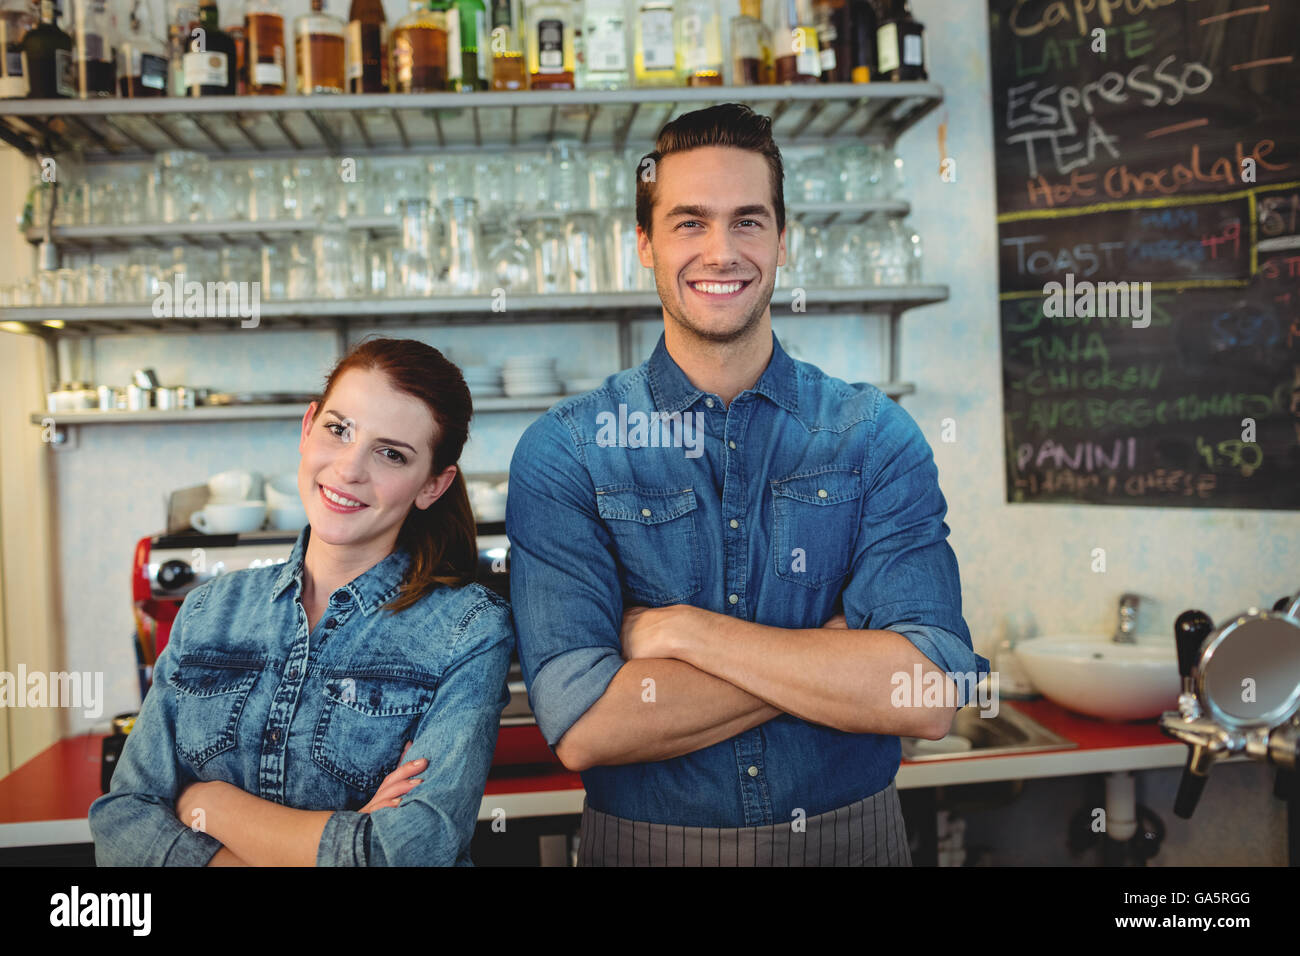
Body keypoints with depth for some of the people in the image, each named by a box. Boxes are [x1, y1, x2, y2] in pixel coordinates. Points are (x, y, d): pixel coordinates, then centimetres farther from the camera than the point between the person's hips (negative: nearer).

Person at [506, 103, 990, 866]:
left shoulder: (874, 436, -7)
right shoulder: (564, 452, -11)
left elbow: (932, 698, -17)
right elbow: (581, 727, -21)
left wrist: (681, 629, -20)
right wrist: (841, 652, -19)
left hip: (851, 835, 1)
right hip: (645, 839, -1)